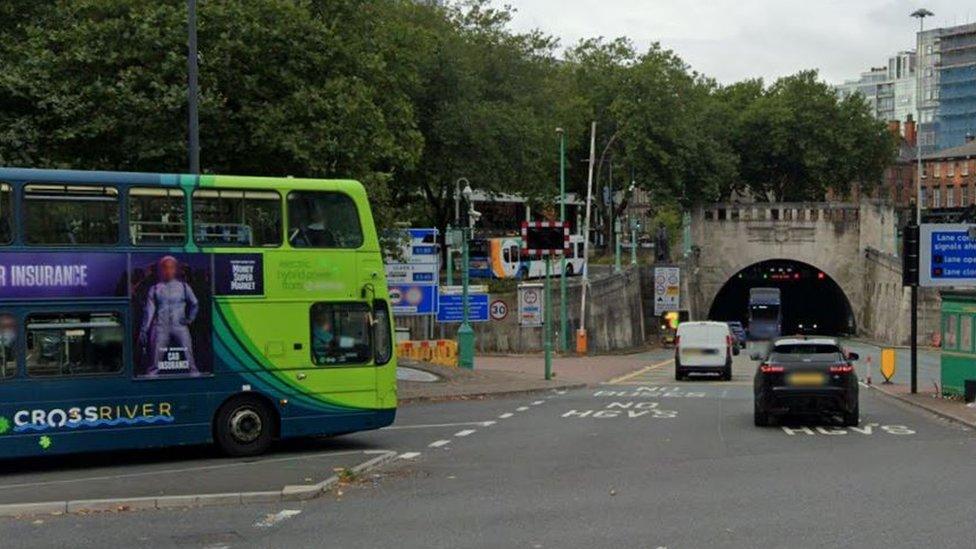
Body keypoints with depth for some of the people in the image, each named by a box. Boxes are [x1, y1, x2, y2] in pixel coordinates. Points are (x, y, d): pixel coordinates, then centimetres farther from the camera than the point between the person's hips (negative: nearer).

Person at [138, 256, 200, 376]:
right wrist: (143, 331, 3)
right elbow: (149, 310, 9)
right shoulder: (155, 289, 10)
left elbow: (195, 304, 22)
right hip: (161, 327, 0)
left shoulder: (183, 287, 10)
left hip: (180, 326, 0)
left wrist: (190, 318, 7)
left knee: (188, 357, -8)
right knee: (155, 359, -6)